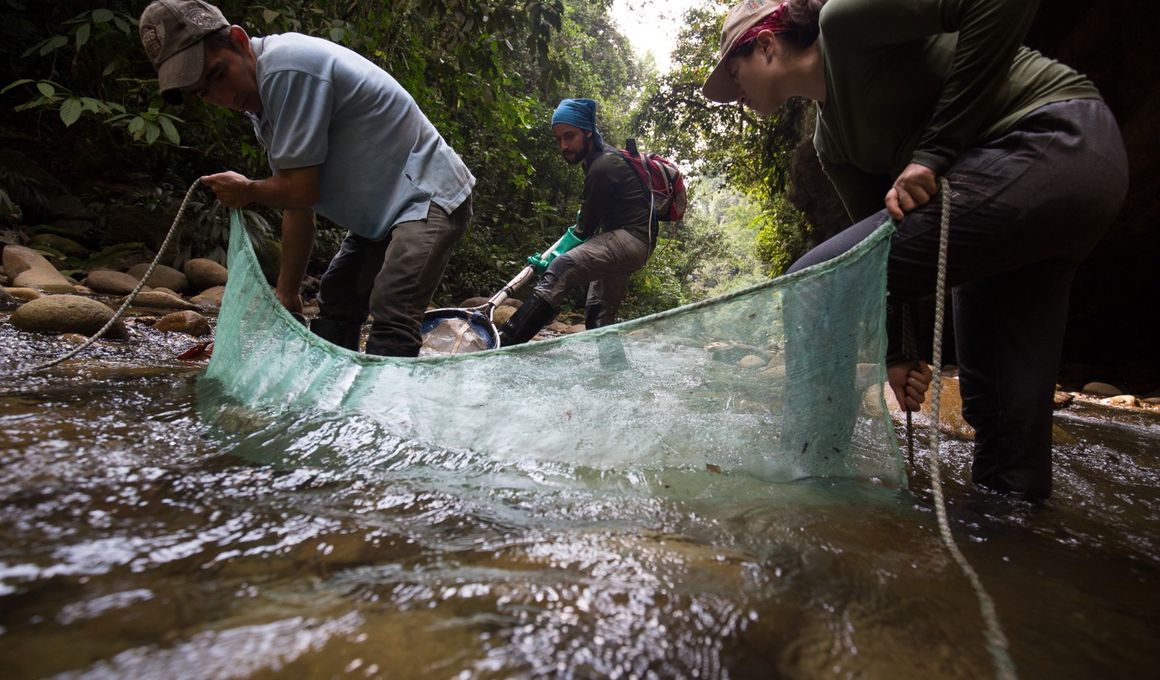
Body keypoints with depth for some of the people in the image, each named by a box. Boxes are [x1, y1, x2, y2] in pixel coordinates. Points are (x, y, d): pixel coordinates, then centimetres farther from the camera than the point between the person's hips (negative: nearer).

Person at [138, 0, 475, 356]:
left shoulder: (286, 68, -21)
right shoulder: (259, 99, 9)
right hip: (383, 212, 10)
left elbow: (301, 190, -21)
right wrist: (287, 291, 11)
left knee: (389, 320, -26)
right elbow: (297, 204, 10)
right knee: (334, 305, 18)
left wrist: (246, 191, 1)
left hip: (429, 197, -10)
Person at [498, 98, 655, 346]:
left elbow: (587, 226, -8)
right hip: (625, 240, 12)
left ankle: (502, 346, -39)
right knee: (599, 315, 12)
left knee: (560, 270, -29)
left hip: (631, 239, -12)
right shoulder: (602, 157, 16)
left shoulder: (603, 166, -14)